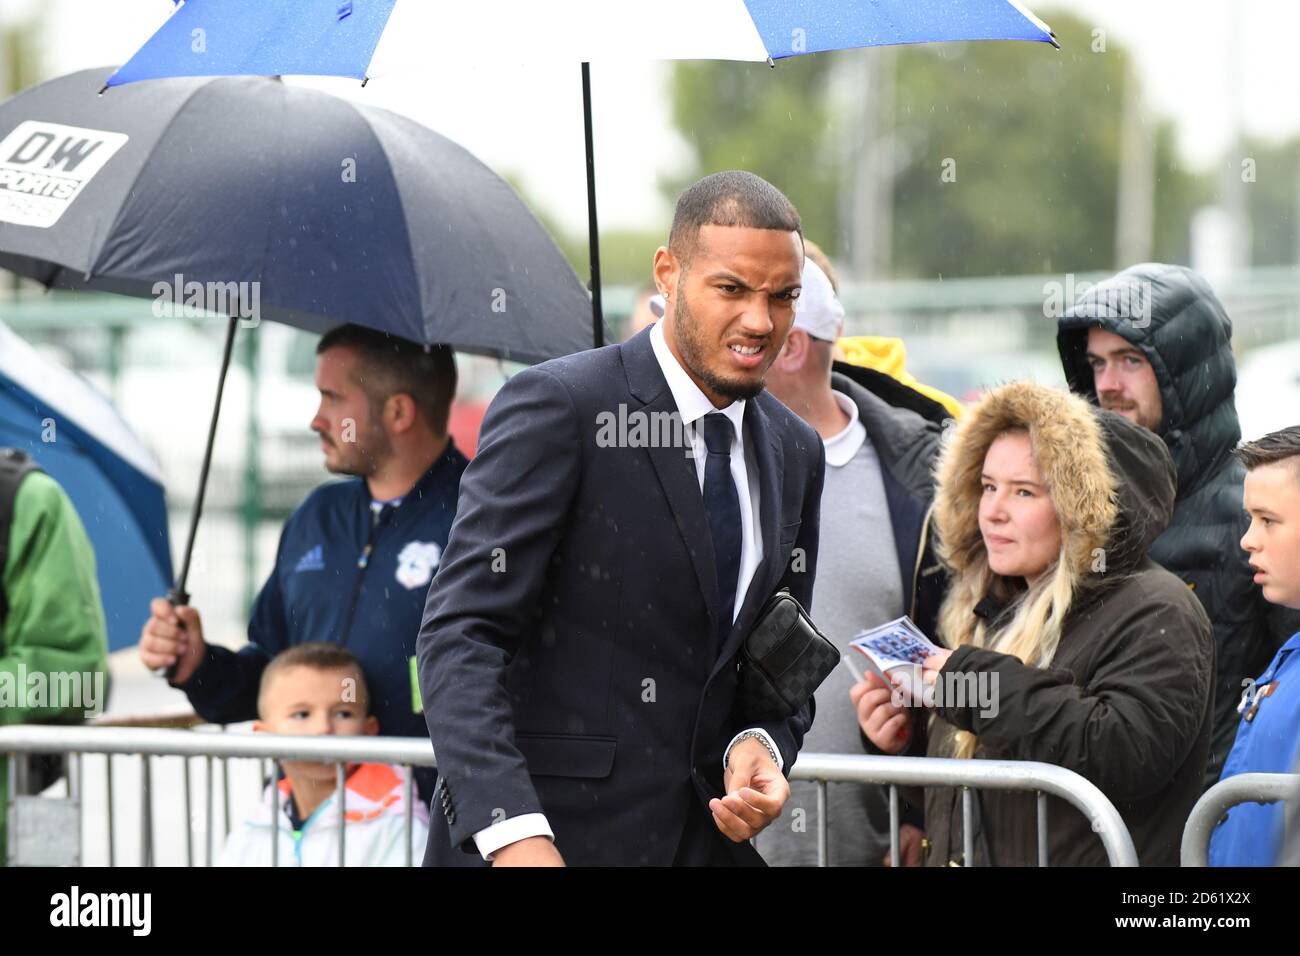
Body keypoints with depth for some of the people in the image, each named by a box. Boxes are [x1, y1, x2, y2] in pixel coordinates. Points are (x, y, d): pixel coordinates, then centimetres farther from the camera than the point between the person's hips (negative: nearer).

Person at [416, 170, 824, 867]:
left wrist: (762, 746, -5)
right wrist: (513, 832, -29)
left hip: (702, 837, 6)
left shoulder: (794, 453, 10)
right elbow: (460, 632, -17)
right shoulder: (555, 407, -10)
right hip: (545, 835, -5)